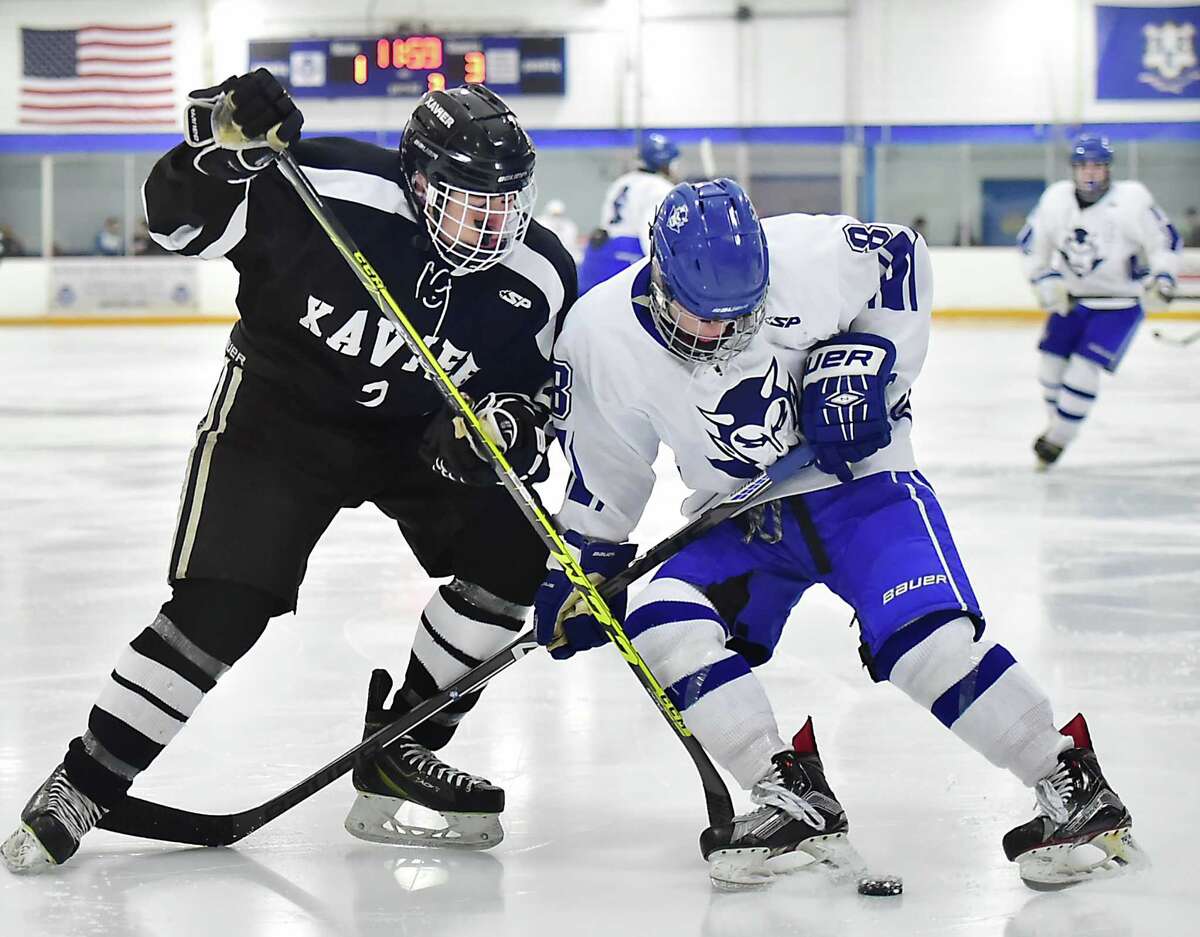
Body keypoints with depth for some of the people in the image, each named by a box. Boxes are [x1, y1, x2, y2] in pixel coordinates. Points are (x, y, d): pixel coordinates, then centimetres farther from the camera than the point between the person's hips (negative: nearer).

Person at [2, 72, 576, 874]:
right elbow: (181, 220, -19)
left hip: (421, 430, 5)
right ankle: (82, 785, -1)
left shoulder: (541, 280, -14)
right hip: (281, 408, -4)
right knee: (222, 604, -15)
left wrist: (511, 422, -27)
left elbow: (536, 392, -4)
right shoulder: (331, 188, -26)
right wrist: (224, 147, -39)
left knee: (511, 555, -10)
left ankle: (396, 757, 5)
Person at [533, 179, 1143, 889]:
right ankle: (795, 801, -14)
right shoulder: (601, 339, -14)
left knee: (927, 640, -24)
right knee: (663, 629, -21)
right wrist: (583, 565, 4)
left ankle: (1074, 788, -11)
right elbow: (604, 465, 3)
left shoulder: (808, 257, -22)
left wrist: (865, 358, -14)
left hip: (861, 481, -3)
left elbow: (902, 257, -2)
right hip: (741, 523, 3)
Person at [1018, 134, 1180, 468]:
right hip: (1070, 299, 5)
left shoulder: (1132, 199, -18)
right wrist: (1045, 279, -2)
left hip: (1118, 305, -5)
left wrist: (1163, 277, -22)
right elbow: (1032, 243, 7)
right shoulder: (1056, 199, -7)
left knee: (1083, 369, -14)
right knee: (1051, 365, 10)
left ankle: (1057, 439, 1)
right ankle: (1057, 424, 34)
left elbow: (1164, 239, -8)